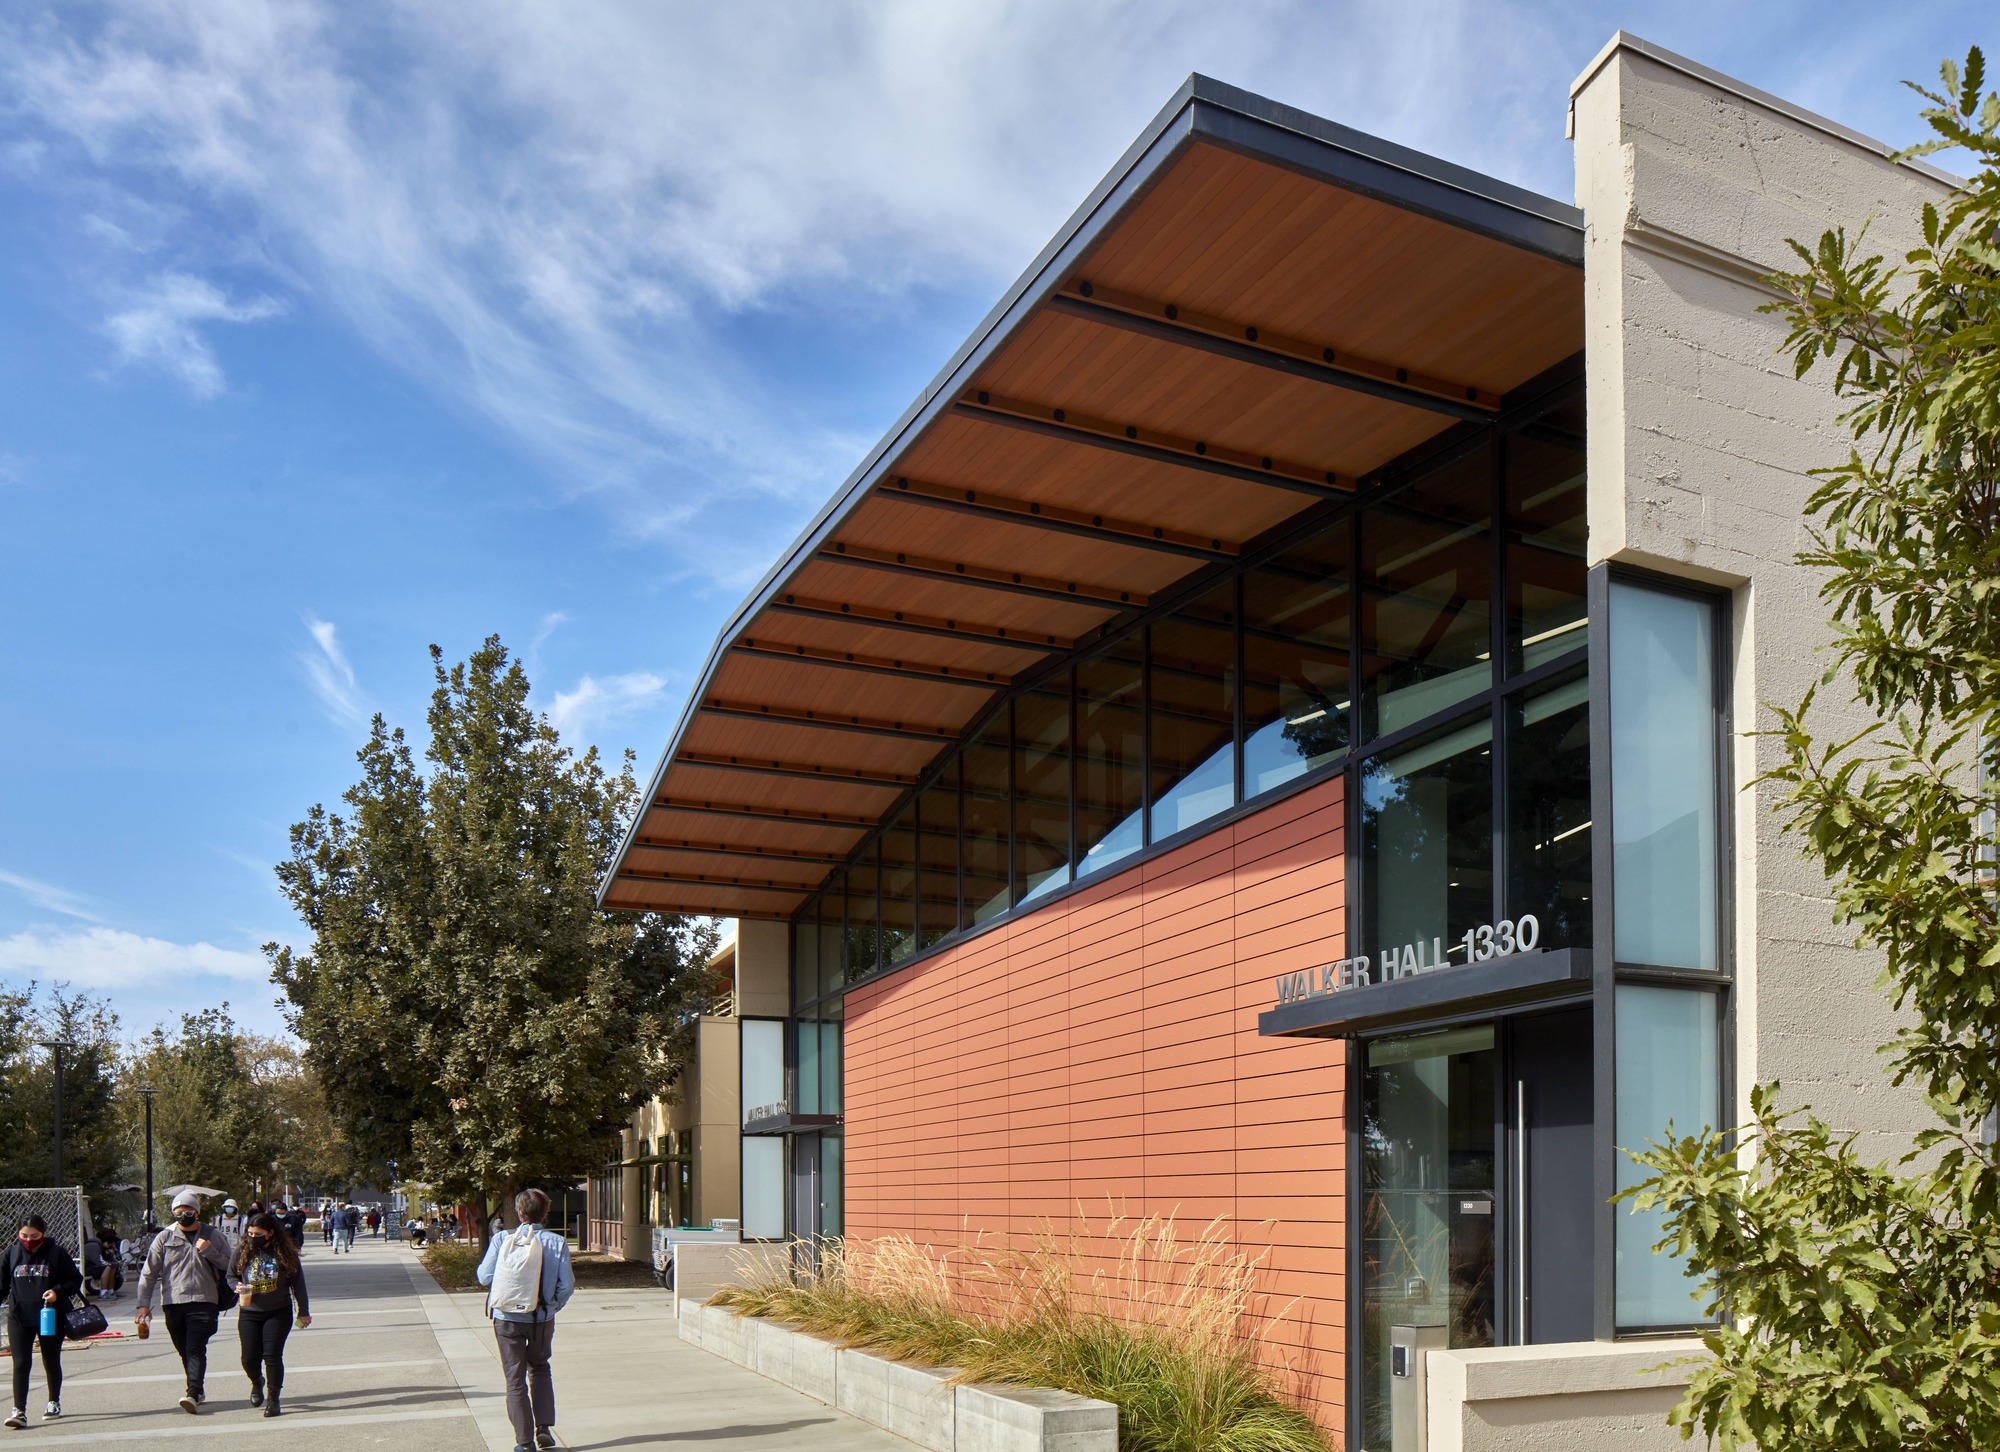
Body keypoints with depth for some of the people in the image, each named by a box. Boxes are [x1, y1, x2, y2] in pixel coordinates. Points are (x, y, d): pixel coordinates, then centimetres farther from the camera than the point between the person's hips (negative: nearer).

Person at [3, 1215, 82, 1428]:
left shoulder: (56, 1253, -5)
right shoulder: (12, 1253, 1)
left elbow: (75, 1279, -1)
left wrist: (58, 1292, -17)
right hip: (19, 1318, 1)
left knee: (51, 1362, 13)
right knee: (20, 1364, -8)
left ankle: (54, 1403, 30)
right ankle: (18, 1410, -6)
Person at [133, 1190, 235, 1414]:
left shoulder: (213, 1236, 6)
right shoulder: (165, 1238, 9)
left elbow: (228, 1265, 4)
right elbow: (149, 1272, 8)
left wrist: (209, 1251, -11)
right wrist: (143, 1303, 0)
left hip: (204, 1302, -3)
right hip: (173, 1303, 3)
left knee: (196, 1348, -15)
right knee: (184, 1351, 11)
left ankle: (193, 1395, -21)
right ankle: (198, 1390, 26)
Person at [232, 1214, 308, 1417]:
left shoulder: (285, 1254, -3)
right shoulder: (242, 1253, 1)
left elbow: (297, 1282, 3)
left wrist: (303, 1311, 4)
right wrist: (237, 1287, -11)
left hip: (279, 1313, -2)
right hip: (249, 1313, 2)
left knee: (272, 1355, -9)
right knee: (250, 1358, 2)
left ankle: (273, 1398, 6)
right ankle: (257, 1383, 36)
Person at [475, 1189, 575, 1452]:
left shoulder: (502, 1240, -10)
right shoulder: (557, 1243, -9)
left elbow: (485, 1277, -7)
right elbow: (567, 1285, -10)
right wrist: (554, 1306, 8)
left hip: (507, 1318, -1)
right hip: (542, 1318, 1)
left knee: (515, 1378, 10)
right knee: (539, 1369, 24)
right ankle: (544, 1428, 16)